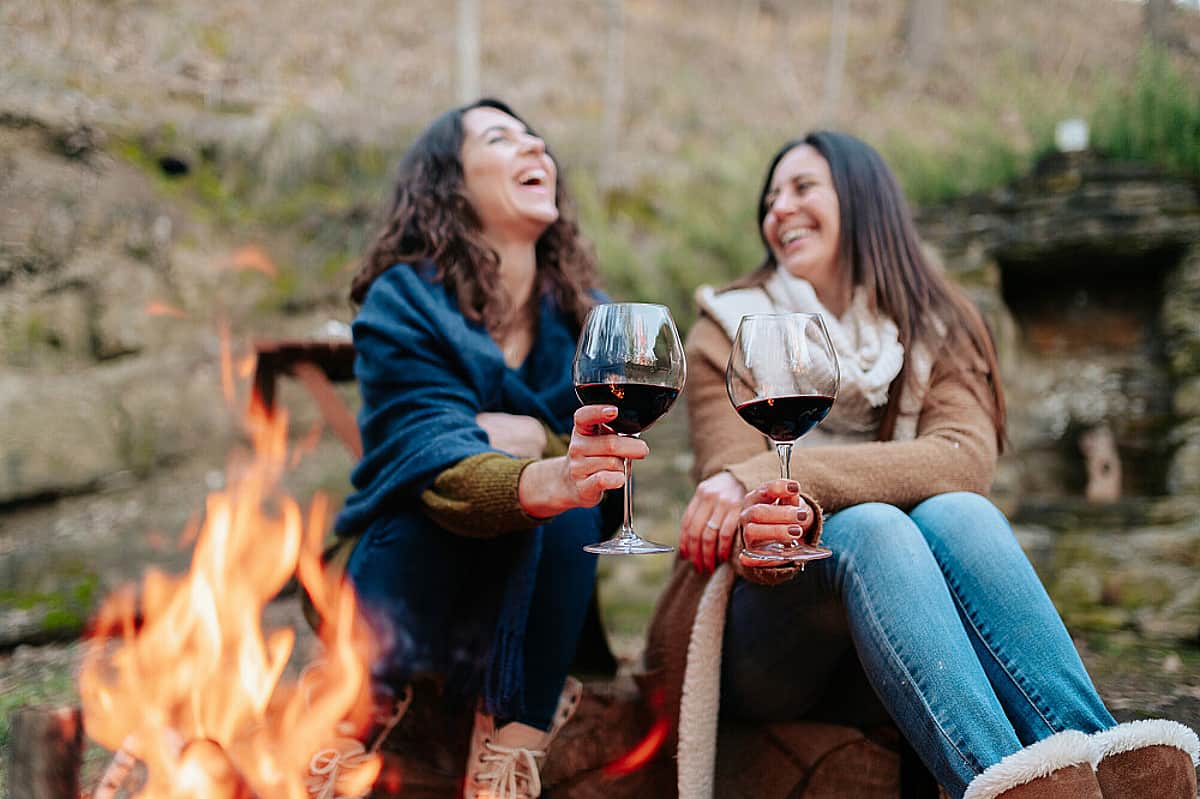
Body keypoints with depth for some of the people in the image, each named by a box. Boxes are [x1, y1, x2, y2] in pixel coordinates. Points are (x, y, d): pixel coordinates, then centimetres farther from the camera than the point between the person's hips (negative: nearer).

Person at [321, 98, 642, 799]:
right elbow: (432, 457, -28)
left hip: (532, 604, 3)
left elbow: (614, 475, -3)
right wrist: (536, 482, -48)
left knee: (572, 499, -26)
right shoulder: (404, 305, -10)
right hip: (404, 589, -3)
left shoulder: (586, 317, 2)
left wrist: (532, 437, -21)